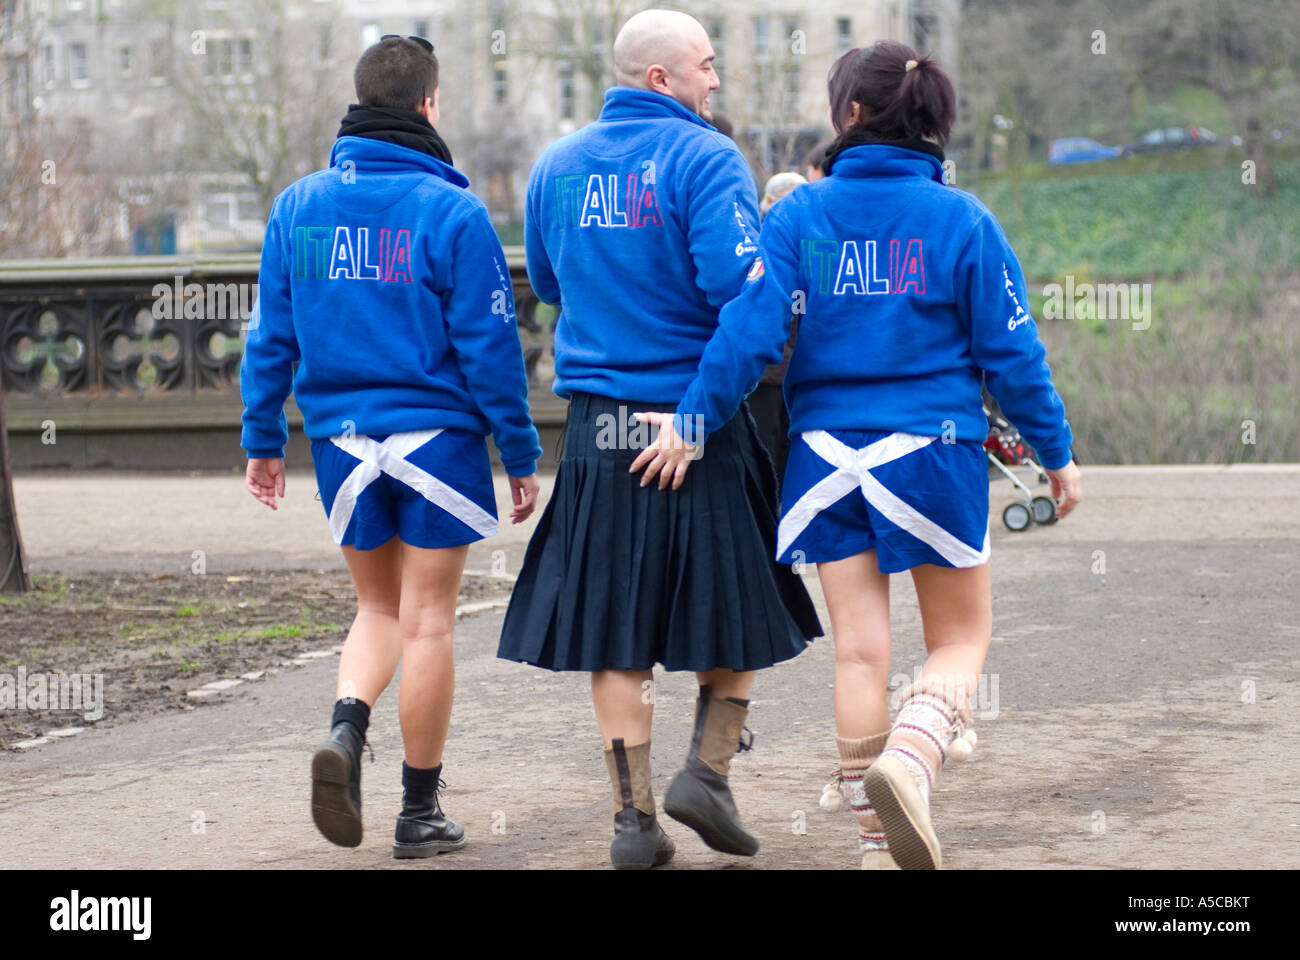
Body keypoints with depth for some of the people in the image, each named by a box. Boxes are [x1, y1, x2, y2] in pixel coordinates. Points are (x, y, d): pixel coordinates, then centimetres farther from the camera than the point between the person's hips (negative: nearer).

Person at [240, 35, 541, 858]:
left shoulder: (298, 206, 2)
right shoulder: (451, 211, -11)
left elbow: (270, 334, 6)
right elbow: (489, 346, -10)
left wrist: (264, 437, 15)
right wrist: (521, 454, -3)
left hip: (341, 443, 4)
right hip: (437, 438, -4)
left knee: (380, 608, 19)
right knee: (427, 621, 5)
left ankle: (346, 728, -9)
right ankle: (420, 814, 11)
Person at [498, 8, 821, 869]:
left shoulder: (557, 167, 9)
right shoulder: (705, 159, -10)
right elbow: (738, 283, -21)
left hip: (600, 427, 4)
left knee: (614, 623, 7)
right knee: (741, 605, 13)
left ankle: (634, 817, 6)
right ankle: (709, 768, 2)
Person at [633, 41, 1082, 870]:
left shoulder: (799, 215, -2)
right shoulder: (963, 221, -4)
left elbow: (750, 330, -9)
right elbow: (1010, 350, -1)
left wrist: (694, 423, -2)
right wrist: (1056, 451, 9)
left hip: (829, 454, 2)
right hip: (934, 453, -2)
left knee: (860, 649, 7)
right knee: (962, 637, 8)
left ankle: (879, 836, 9)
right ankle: (909, 759, -21)